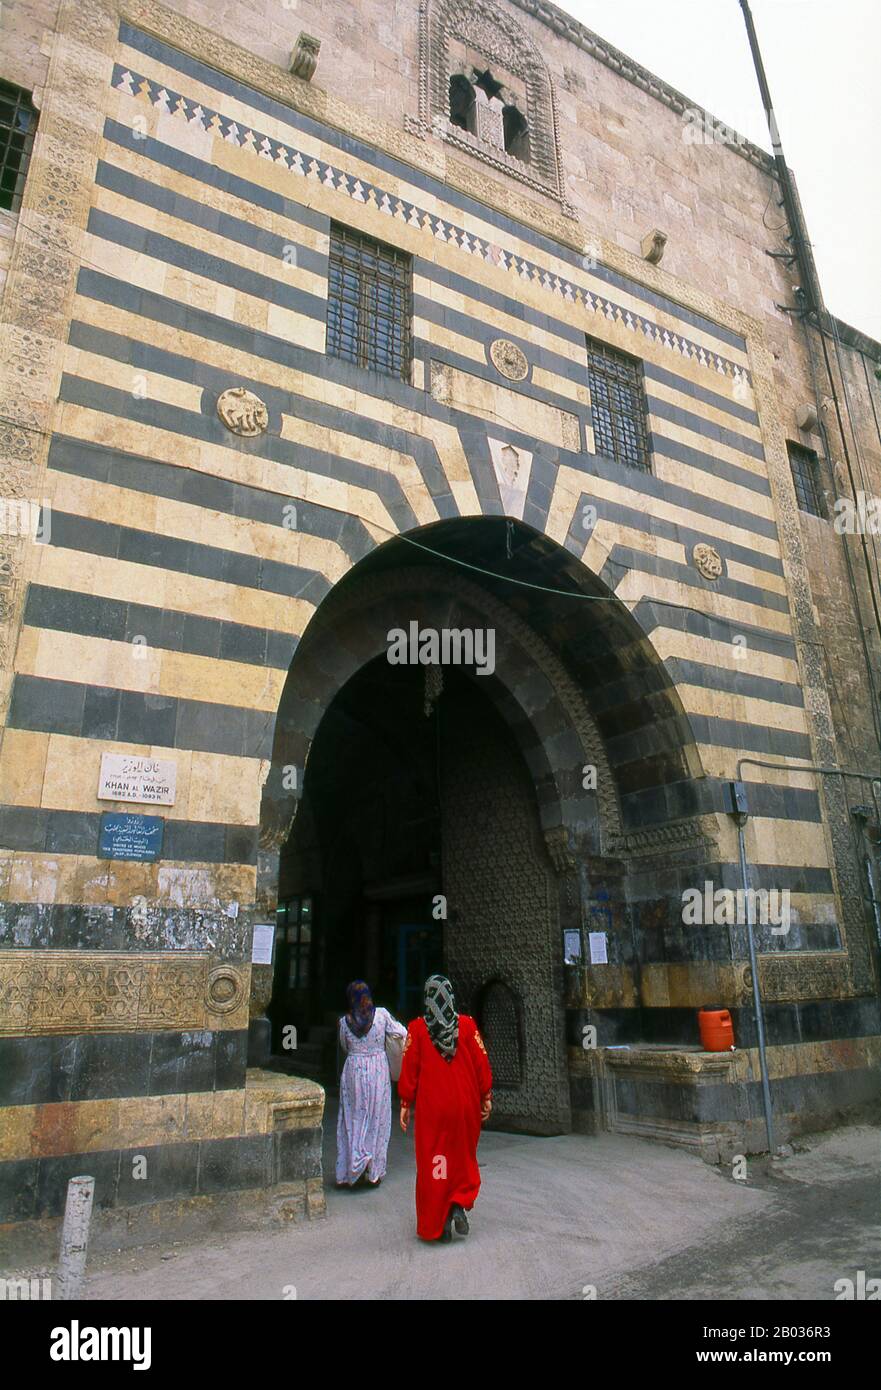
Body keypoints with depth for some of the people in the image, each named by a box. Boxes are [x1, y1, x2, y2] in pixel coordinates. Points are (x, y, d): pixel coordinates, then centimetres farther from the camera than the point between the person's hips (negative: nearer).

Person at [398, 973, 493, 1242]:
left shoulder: (417, 1028, -7)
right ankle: (459, 1204, 5)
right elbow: (482, 1063, -2)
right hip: (465, 1105, 1)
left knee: (431, 1162, 10)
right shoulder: (467, 1024, -5)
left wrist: (405, 1104, 4)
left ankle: (436, 1225, 12)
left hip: (431, 1108, -1)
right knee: (464, 1157, 21)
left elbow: (409, 1069, -4)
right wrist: (486, 1098, 8)